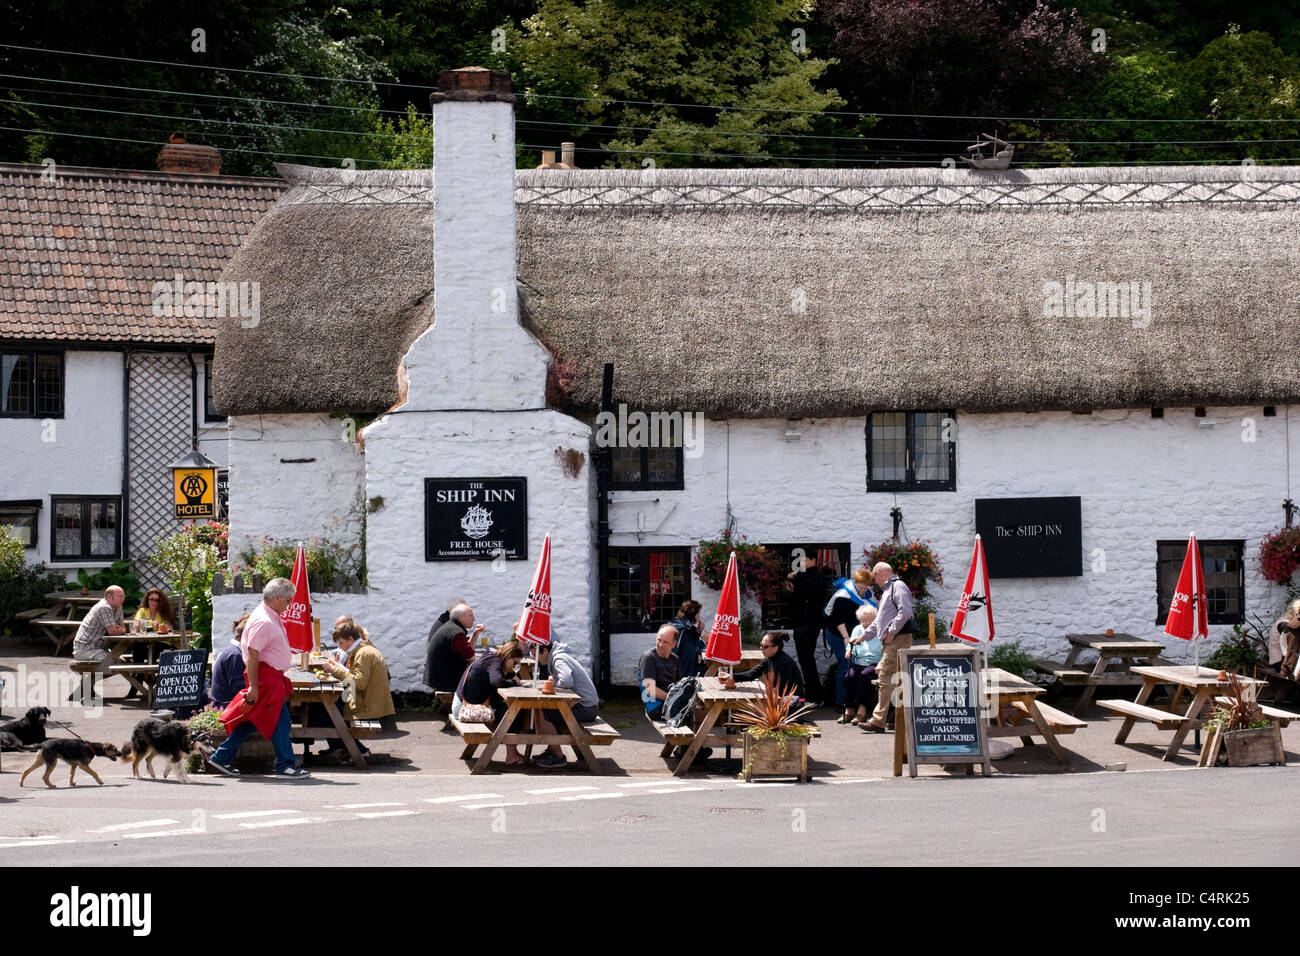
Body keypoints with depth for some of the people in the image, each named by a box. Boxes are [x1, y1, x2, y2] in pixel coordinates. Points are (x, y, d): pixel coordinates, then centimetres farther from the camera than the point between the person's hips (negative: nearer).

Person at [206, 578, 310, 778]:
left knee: (251, 720, 13)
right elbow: (252, 655, -22)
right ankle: (285, 765, -1)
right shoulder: (263, 621, -18)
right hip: (265, 677, -10)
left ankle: (221, 758, 18)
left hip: (273, 677, 10)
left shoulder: (272, 617, 15)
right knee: (279, 719, -6)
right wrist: (253, 687, -24)